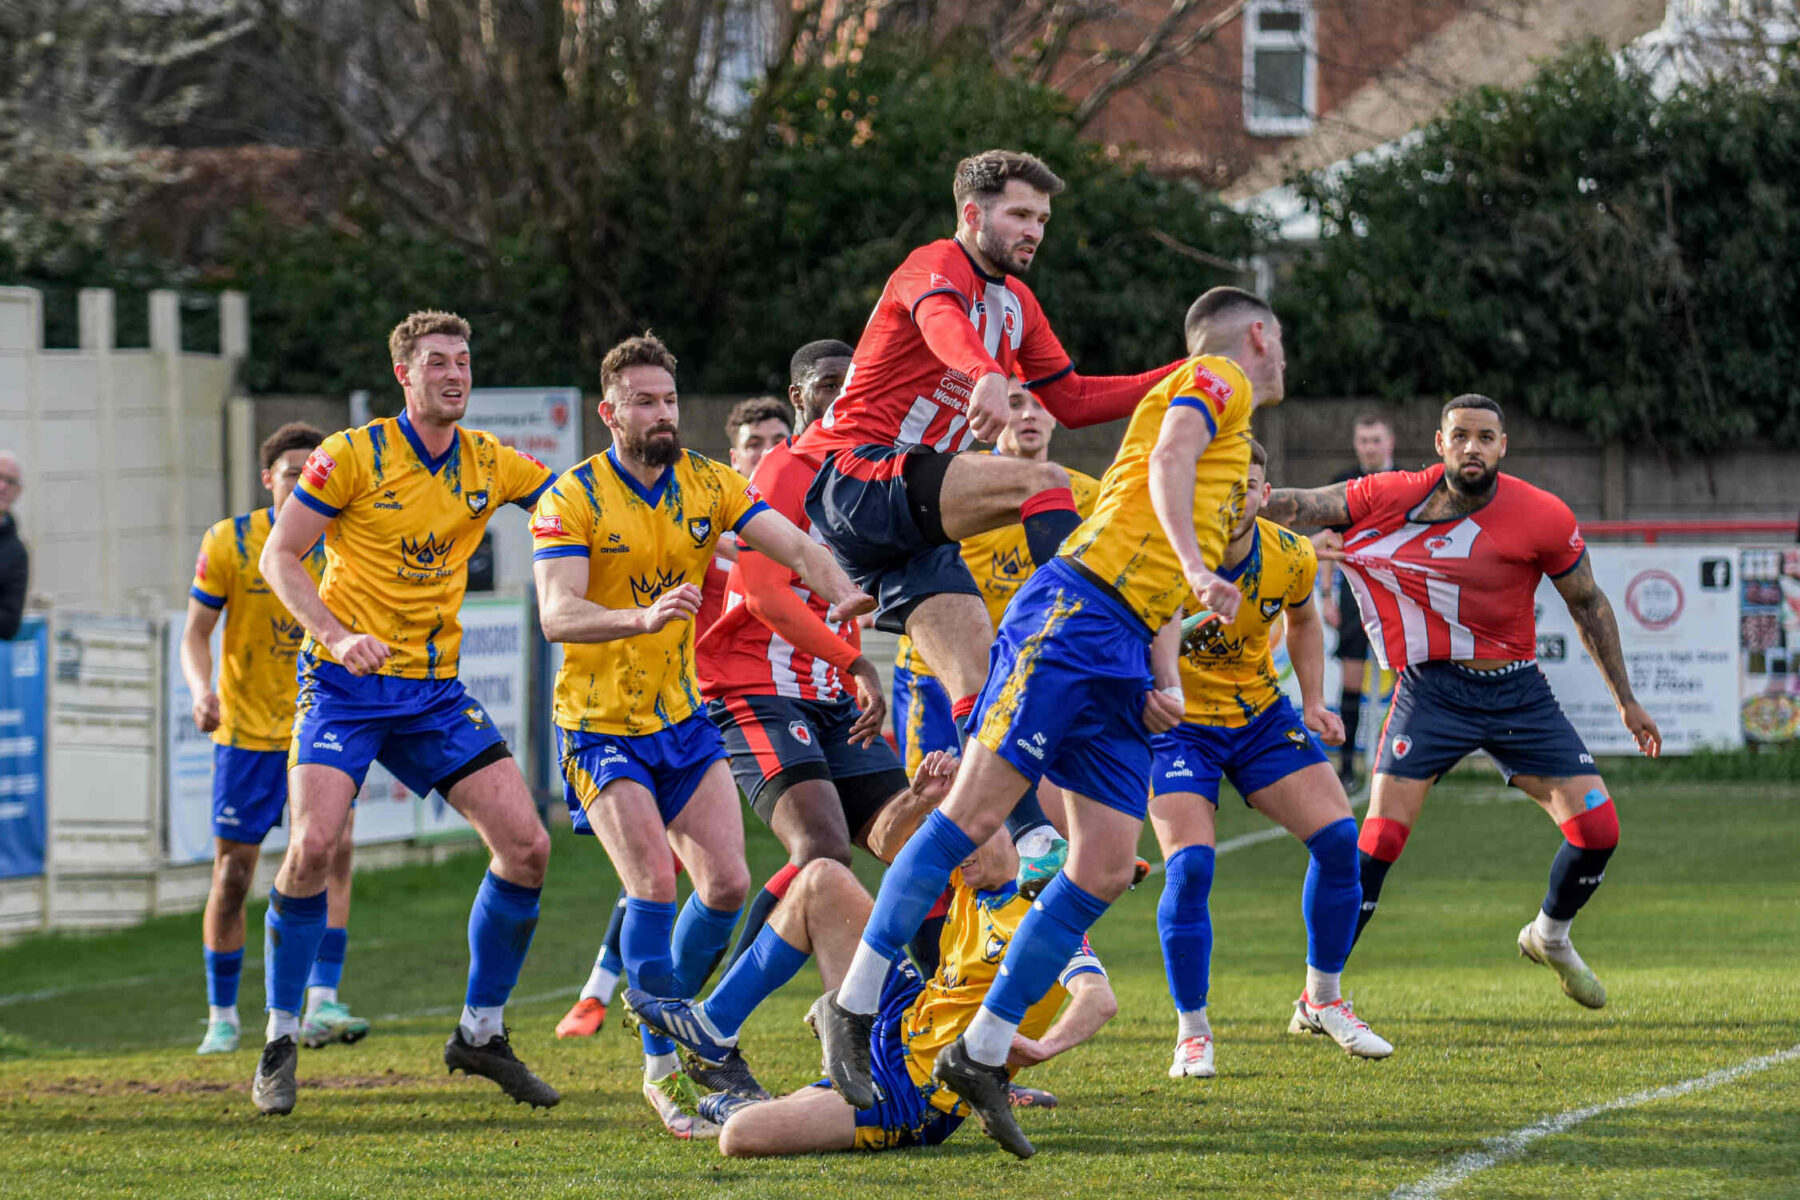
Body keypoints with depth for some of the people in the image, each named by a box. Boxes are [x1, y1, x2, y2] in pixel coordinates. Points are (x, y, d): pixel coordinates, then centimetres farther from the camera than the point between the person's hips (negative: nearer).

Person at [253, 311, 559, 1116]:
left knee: (526, 844, -5)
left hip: (436, 689, 5)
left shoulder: (488, 464, 6)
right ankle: (280, 1042, -4)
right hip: (346, 686, -5)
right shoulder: (352, 456, -8)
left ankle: (480, 1033, 10)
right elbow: (279, 555, -7)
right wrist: (336, 635, -21)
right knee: (313, 846, -21)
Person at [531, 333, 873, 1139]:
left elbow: (792, 544, -10)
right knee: (654, 881, -18)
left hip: (682, 718, 5)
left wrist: (841, 592, -32)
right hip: (600, 727, -5)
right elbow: (557, 616, -25)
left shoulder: (708, 485, 1)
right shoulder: (573, 500, -14)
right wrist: (643, 618, -44)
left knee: (727, 881, -2)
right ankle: (662, 1065, -8)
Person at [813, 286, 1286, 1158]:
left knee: (1106, 867, -2)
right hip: (1076, 613, -9)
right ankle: (853, 1006, -11)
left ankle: (980, 1054, 2)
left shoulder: (1233, 447, 31)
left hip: (1123, 655, 9)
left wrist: (1167, 682, 11)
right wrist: (1195, 568, -31)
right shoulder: (1213, 381, 6)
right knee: (979, 805, -15)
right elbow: (1168, 459, -16)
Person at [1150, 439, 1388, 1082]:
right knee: (1189, 867, -20)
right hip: (1177, 722, -4)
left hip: (1261, 715, 4)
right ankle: (1192, 1032, -3)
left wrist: (1313, 702, 2)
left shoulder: (1290, 558, -11)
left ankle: (1324, 998, 13)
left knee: (1339, 839, -7)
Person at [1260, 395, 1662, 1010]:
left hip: (1519, 692, 2)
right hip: (1432, 688, -2)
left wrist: (1626, 699, 9)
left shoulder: (1545, 518, -7)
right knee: (1381, 836, -16)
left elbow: (1588, 602, 5)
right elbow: (1302, 505, -9)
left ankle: (1550, 935, 27)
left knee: (1598, 831, -4)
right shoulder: (1394, 497, -8)